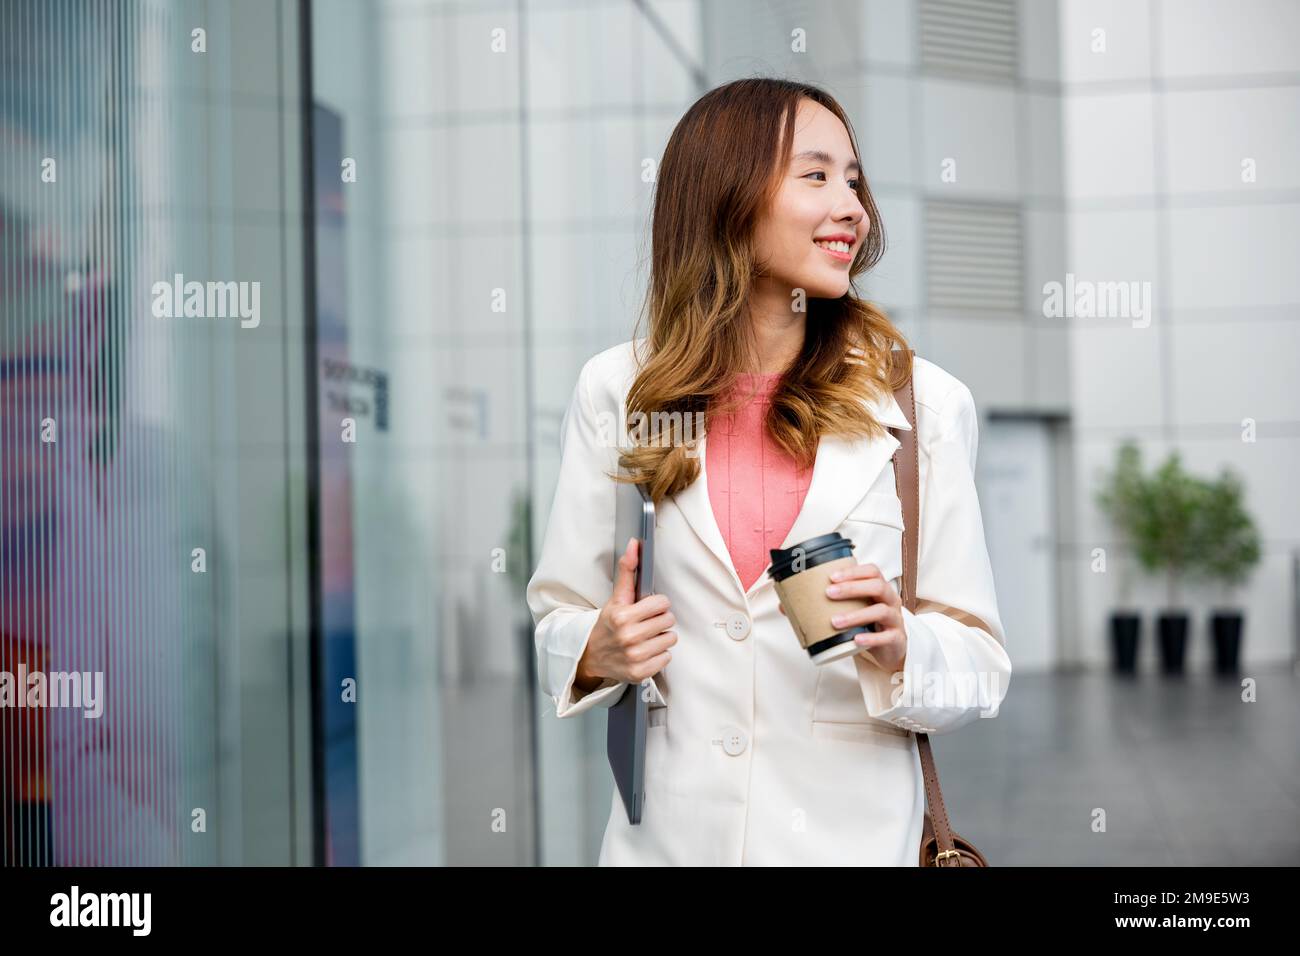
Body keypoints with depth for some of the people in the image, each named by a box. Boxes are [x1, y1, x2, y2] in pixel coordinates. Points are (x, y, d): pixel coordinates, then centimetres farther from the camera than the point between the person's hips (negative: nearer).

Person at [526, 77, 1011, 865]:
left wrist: (900, 649, -22)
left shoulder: (925, 402, -6)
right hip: (673, 829, 1)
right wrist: (597, 651, -15)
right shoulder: (617, 390, -3)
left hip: (855, 830, 0)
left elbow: (980, 662, -2)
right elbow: (560, 615, 5)